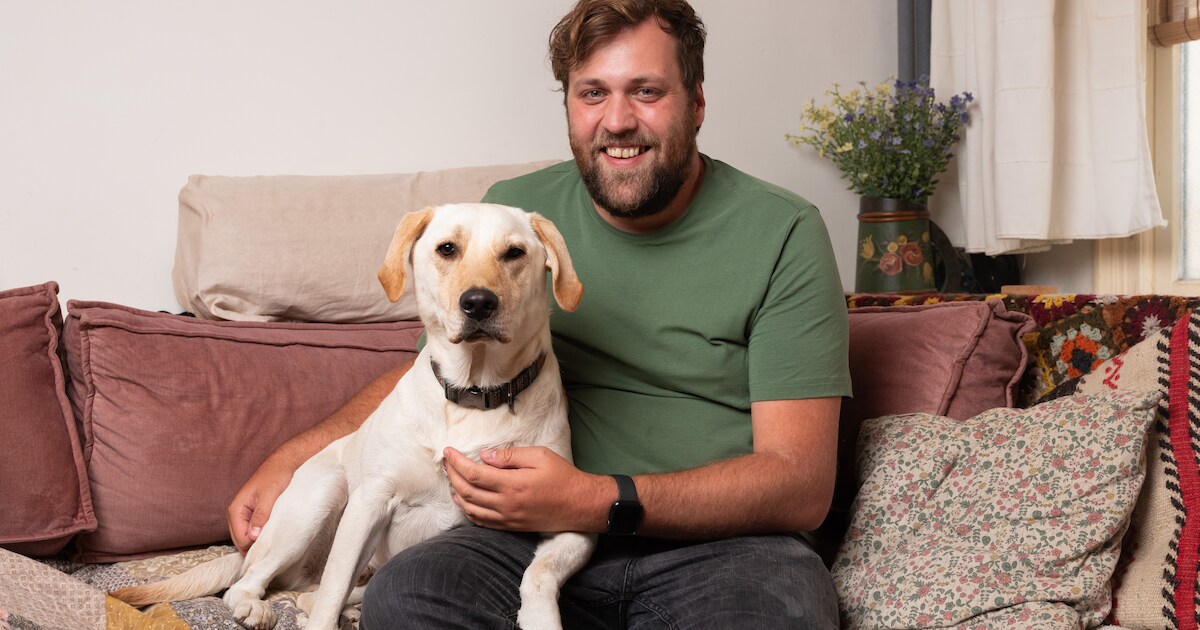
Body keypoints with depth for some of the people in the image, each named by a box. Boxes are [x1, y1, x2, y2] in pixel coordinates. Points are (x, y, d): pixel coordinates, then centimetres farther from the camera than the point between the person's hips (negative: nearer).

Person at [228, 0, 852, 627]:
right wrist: (293, 456, 9)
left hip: (722, 545, -2)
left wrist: (599, 502, -21)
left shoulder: (783, 234, -4)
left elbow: (802, 485, -10)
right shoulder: (514, 211, 8)